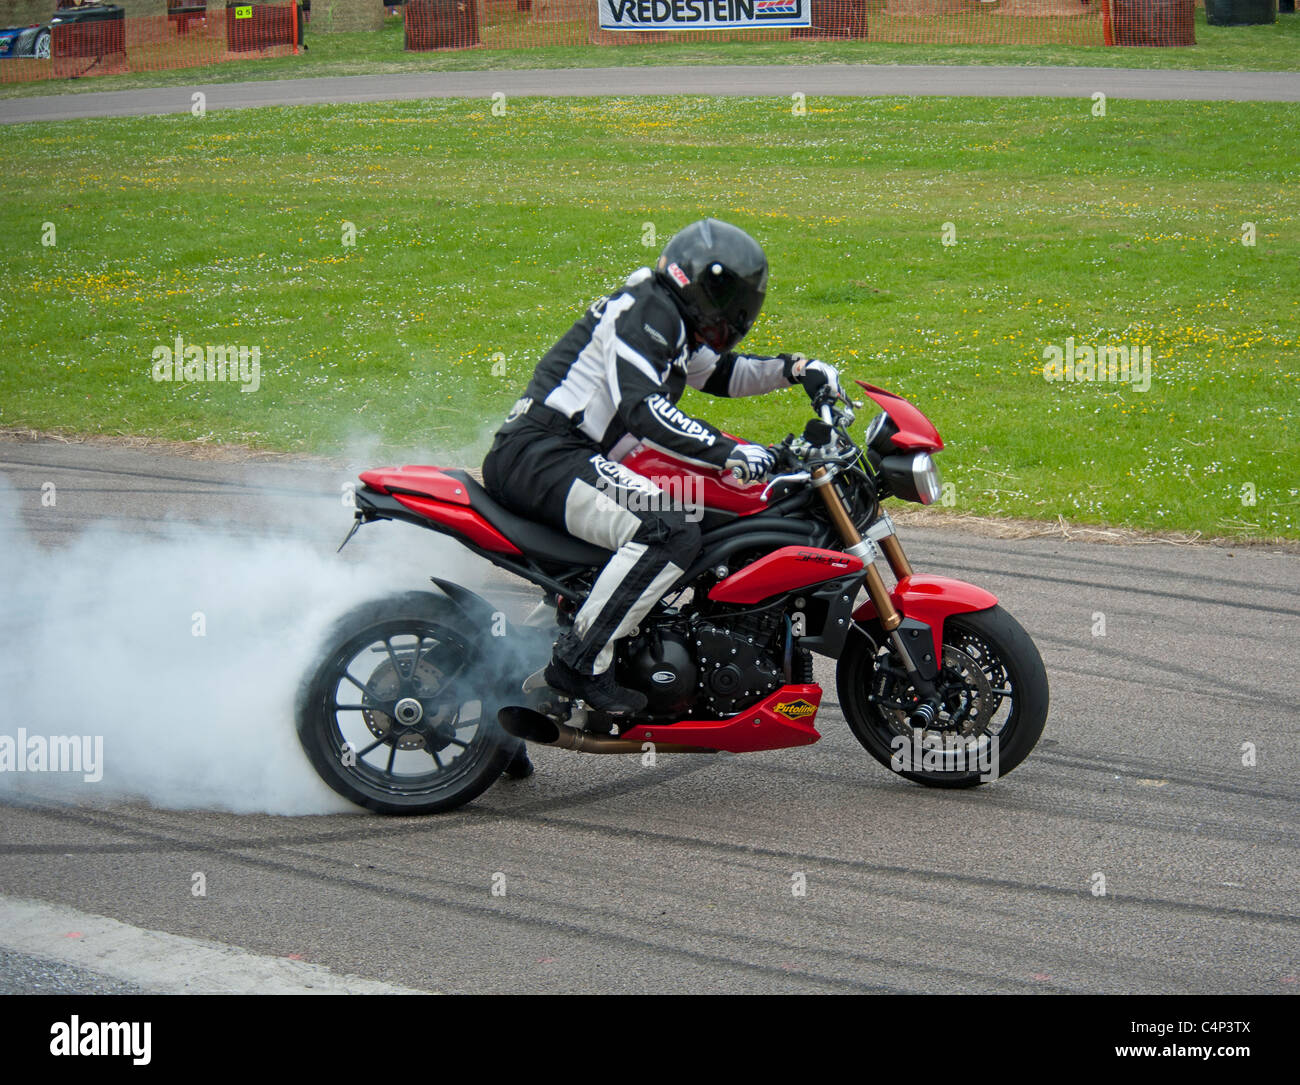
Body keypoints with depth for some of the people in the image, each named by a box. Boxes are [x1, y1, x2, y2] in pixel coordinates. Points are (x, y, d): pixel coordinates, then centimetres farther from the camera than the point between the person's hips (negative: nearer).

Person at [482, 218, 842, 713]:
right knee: (669, 531, -28)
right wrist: (728, 453, -31)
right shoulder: (646, 311, -10)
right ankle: (580, 662, -28)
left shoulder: (672, 320, 22)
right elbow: (641, 407, -25)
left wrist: (792, 368, 22)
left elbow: (719, 373, 38)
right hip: (539, 453, -11)